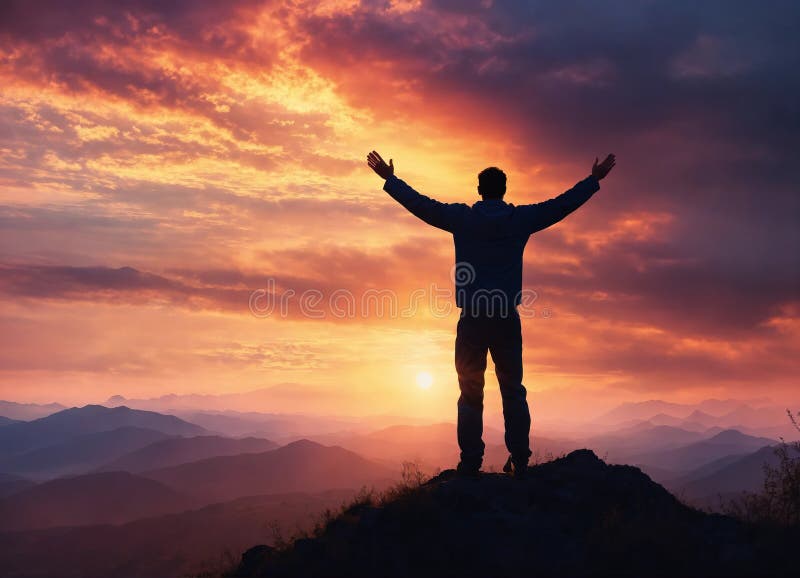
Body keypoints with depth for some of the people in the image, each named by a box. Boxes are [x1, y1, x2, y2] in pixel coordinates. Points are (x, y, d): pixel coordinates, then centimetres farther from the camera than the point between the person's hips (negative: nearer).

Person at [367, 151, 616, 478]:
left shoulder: (461, 217, 1)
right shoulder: (521, 218, 3)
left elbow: (420, 204, 8)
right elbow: (562, 204, 11)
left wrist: (390, 179, 21)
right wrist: (594, 180, 24)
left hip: (471, 318, 0)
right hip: (507, 317, 1)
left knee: (470, 392, 5)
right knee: (513, 391, 8)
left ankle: (471, 463, 2)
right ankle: (520, 462, 5)